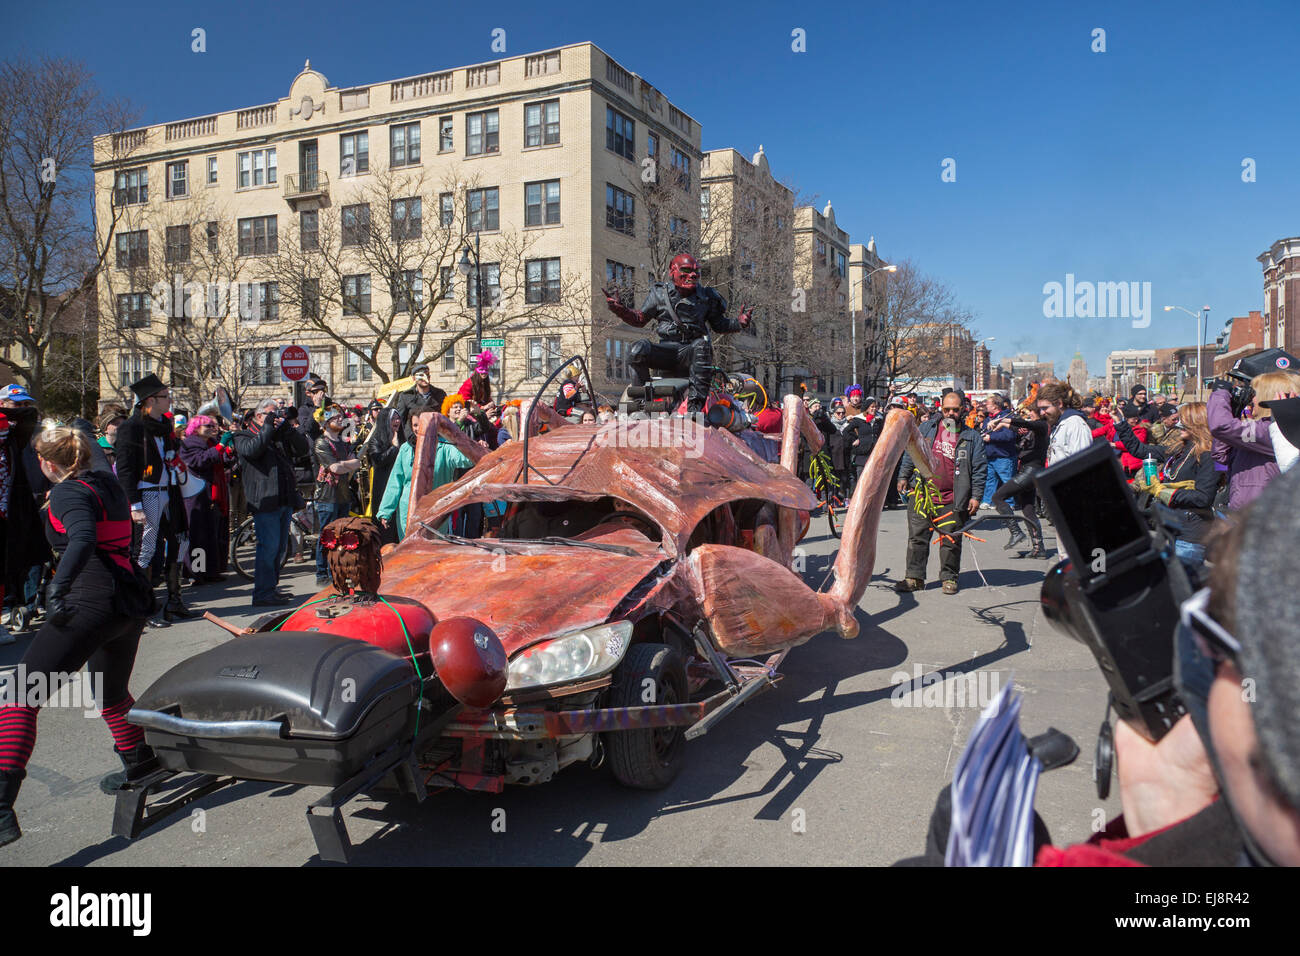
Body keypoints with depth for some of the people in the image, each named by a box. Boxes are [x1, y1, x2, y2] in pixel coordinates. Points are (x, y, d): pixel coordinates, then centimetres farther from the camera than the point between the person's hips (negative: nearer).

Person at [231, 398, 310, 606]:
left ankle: (271, 589, 22)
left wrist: (288, 428, -5)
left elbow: (303, 450, 6)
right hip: (265, 502, -7)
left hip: (285, 500, 7)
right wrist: (268, 428, -13)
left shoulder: (282, 436, 20)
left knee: (279, 547, 12)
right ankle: (263, 593, -7)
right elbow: (251, 450, -17)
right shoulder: (244, 436, 5)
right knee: (268, 547, -11)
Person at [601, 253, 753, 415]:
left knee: (702, 345, -36)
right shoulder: (660, 294, 11)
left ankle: (695, 406, -39)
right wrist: (618, 308, 2)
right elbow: (640, 319, 17)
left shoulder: (706, 296, 12)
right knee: (639, 348, -28)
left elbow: (718, 324, 20)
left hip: (690, 354, 0)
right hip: (666, 351, 0)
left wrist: (739, 322, 1)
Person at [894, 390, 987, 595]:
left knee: (951, 542, 5)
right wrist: (903, 477, 8)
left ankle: (949, 578, 18)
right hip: (922, 496, 2)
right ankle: (914, 577, 11)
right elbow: (911, 453, 16)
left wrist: (976, 496, -2)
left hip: (953, 501, -1)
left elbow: (979, 468, 4)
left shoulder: (971, 436, 6)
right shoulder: (926, 429, 10)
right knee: (917, 538, 3)